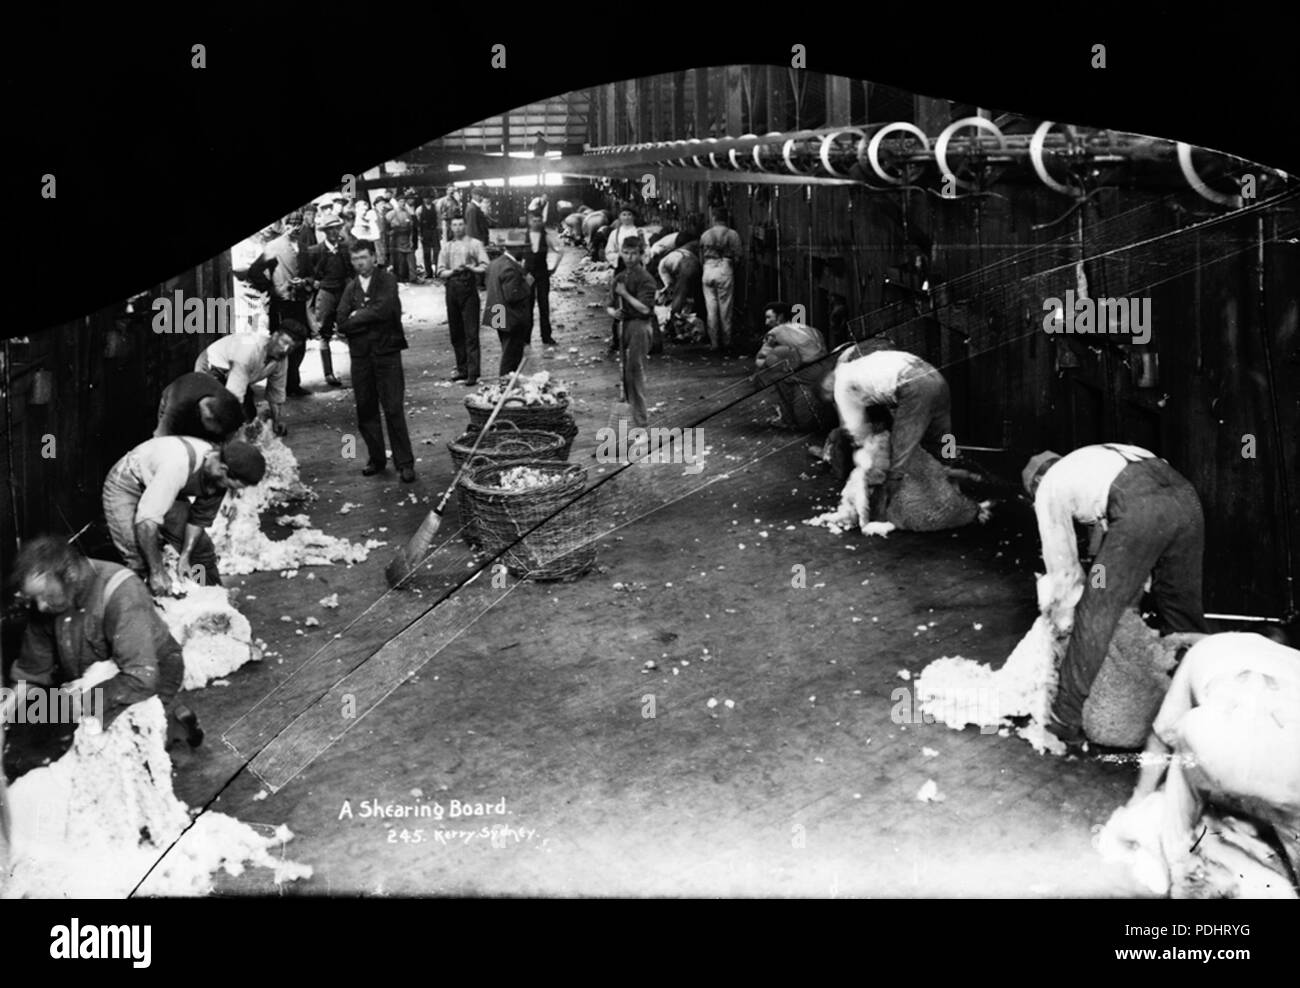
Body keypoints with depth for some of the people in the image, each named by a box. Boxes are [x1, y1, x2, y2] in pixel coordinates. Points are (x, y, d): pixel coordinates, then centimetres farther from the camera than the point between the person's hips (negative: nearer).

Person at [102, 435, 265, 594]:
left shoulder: (218, 476, -18)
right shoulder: (179, 465, -41)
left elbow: (200, 518, -4)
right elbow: (146, 519, -40)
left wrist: (185, 557, -12)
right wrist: (157, 571, -36)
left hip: (166, 491, 7)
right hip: (126, 487, -7)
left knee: (201, 548, 3)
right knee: (140, 560, -22)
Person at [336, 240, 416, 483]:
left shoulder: (387, 280, -2)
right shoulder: (351, 287, 10)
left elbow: (383, 310, -18)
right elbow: (342, 323, 0)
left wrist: (357, 316, -6)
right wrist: (369, 319, -9)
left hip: (386, 352, -4)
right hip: (360, 354, 5)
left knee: (393, 409, -6)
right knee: (366, 410, 8)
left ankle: (405, 463, -1)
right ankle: (376, 458, 20)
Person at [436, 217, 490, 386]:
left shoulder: (474, 244, 4)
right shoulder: (447, 246, 14)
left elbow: (485, 267, -3)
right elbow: (440, 271, 9)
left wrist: (470, 268, -19)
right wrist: (452, 271, -11)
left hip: (469, 288, -4)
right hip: (452, 288, 4)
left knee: (471, 333, -8)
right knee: (456, 333, 8)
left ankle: (473, 373, -10)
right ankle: (462, 369, 18)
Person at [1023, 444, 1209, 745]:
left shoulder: (1048, 487, 22)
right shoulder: (1089, 462, 41)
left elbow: (1061, 566, 24)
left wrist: (1063, 621, 38)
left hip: (1140, 511, -7)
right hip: (1186, 496, 7)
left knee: (1094, 616, 2)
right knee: (1180, 601, 25)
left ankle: (1067, 719, 5)